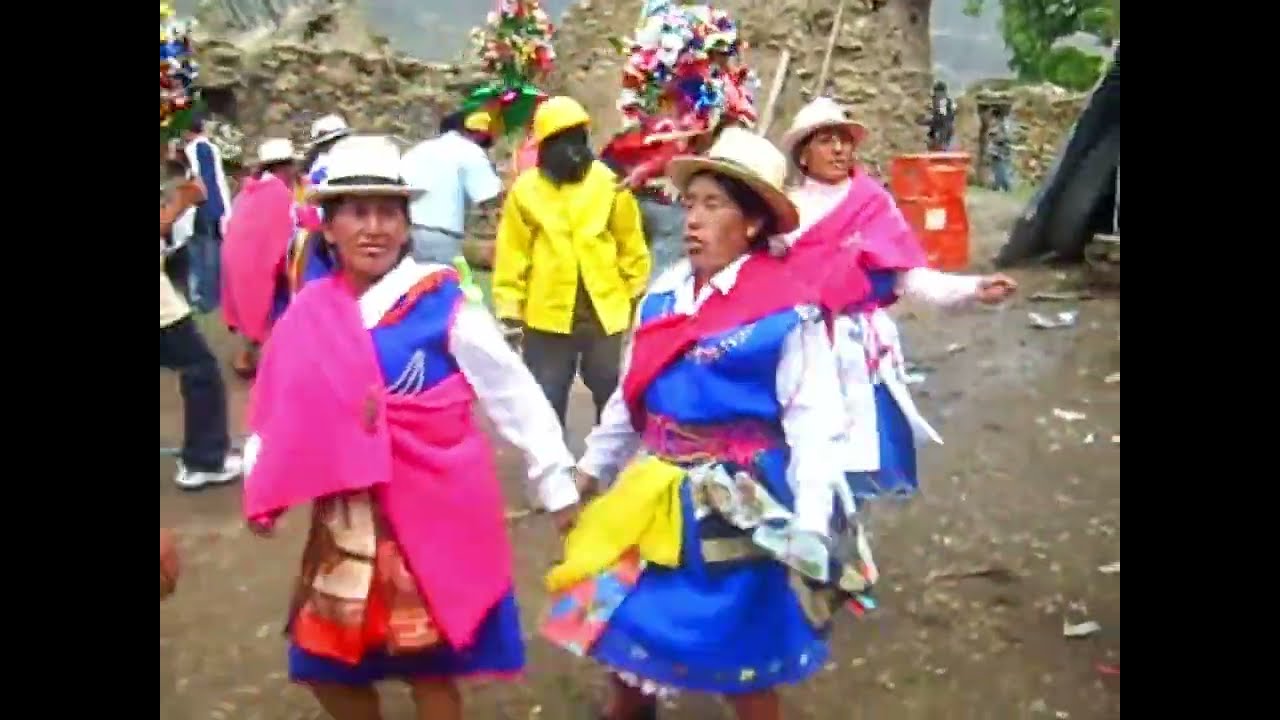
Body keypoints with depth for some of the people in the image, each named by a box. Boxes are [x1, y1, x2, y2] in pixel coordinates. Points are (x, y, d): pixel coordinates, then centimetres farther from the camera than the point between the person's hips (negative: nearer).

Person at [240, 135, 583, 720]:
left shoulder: (443, 305, -11)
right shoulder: (309, 313, 1)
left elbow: (514, 394, -7)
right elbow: (281, 408, 8)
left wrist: (556, 483, -3)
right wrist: (262, 488, 2)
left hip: (433, 511, -4)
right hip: (347, 516, 5)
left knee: (429, 666, 7)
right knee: (325, 660, 15)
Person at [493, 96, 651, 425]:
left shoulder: (609, 183, 0)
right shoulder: (526, 189, -3)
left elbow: (632, 247, 6)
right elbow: (512, 256, -1)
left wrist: (637, 297, 8)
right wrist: (509, 311, -3)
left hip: (606, 313, 1)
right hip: (547, 316, -1)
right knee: (546, 401, 11)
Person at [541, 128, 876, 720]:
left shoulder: (787, 310, -16)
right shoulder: (664, 294, 1)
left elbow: (813, 424, -16)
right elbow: (630, 396, 12)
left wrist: (809, 527, -21)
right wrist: (591, 468, 16)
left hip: (738, 503, -6)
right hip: (658, 494, 6)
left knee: (742, 655, 10)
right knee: (626, 618, 19)